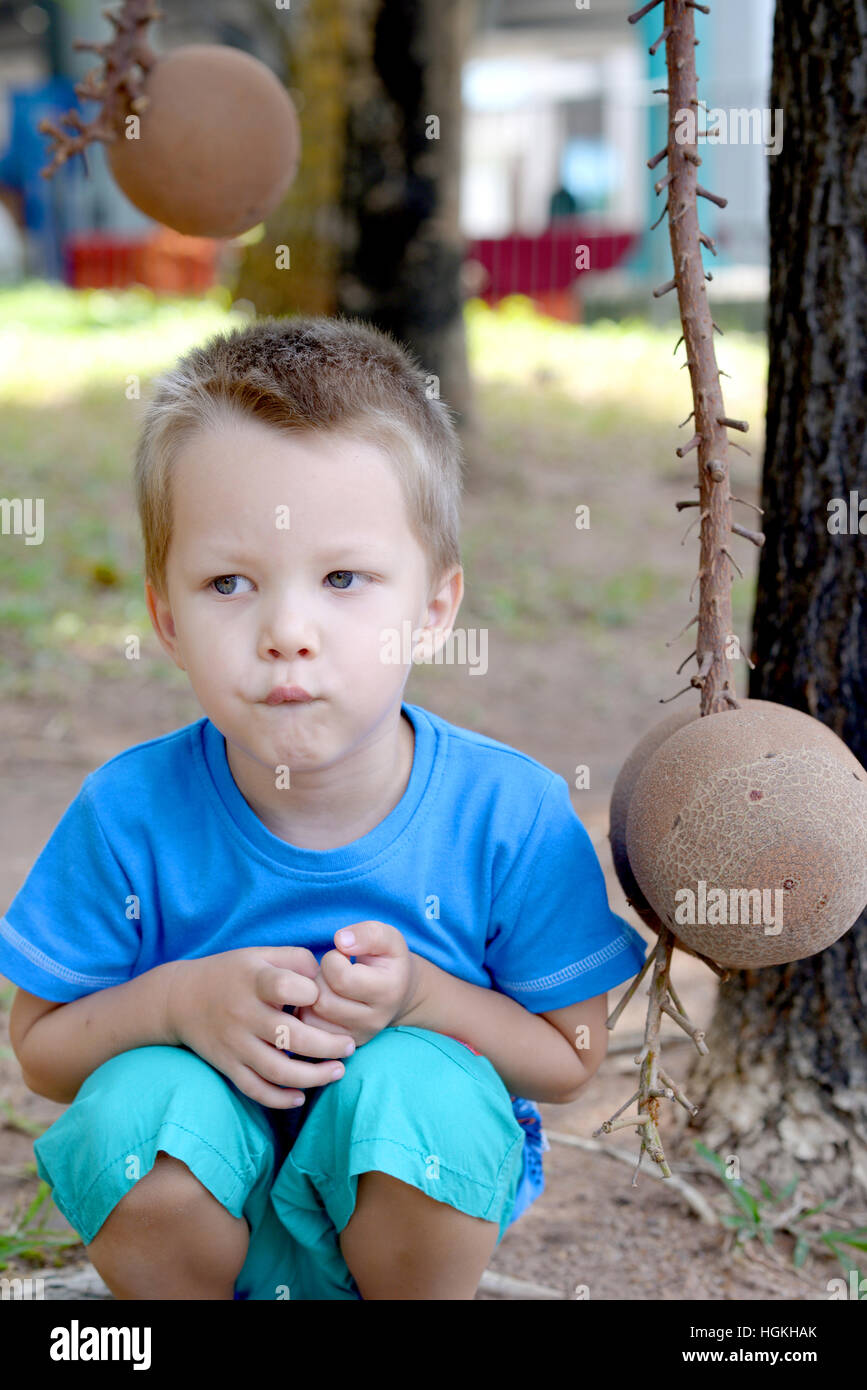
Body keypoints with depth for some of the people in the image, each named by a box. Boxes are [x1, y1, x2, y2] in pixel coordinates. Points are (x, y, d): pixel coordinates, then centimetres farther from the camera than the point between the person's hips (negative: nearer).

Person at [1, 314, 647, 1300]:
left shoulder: (510, 813, -17)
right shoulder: (133, 813, -16)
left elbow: (568, 1060, -5)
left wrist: (422, 998, -24)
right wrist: (177, 1002, -25)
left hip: (420, 1186, 0)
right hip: (204, 1215, 1)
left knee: (414, 1086, -32)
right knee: (144, 1097, -30)